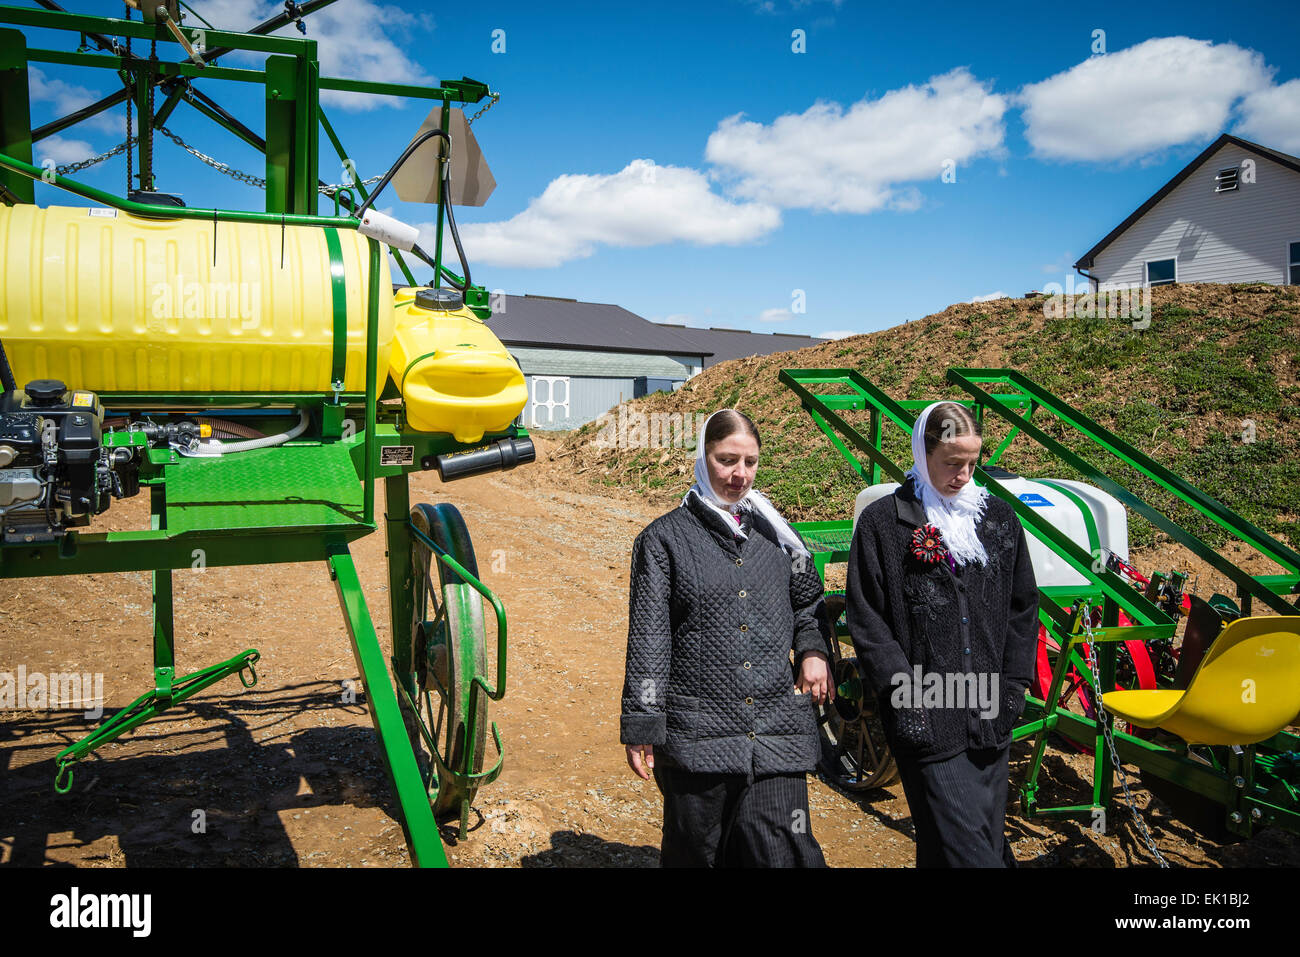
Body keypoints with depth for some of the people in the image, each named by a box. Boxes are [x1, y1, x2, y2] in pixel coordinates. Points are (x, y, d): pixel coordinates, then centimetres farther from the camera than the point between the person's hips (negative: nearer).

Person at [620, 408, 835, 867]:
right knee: (696, 853, 13)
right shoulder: (665, 538, 0)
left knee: (783, 851, -4)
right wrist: (641, 726, -5)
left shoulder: (774, 533, 11)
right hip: (696, 736, -2)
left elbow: (809, 602, 24)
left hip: (778, 734, 2)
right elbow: (648, 638, -2)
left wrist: (814, 650, 4)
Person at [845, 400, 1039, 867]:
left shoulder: (999, 518, 10)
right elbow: (866, 620, -4)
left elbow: (1023, 608, 14)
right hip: (927, 722, -4)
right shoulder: (883, 522, -2)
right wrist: (905, 693, -11)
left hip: (991, 720, 4)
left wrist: (1013, 688, 6)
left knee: (988, 838, 14)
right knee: (960, 845, -5)